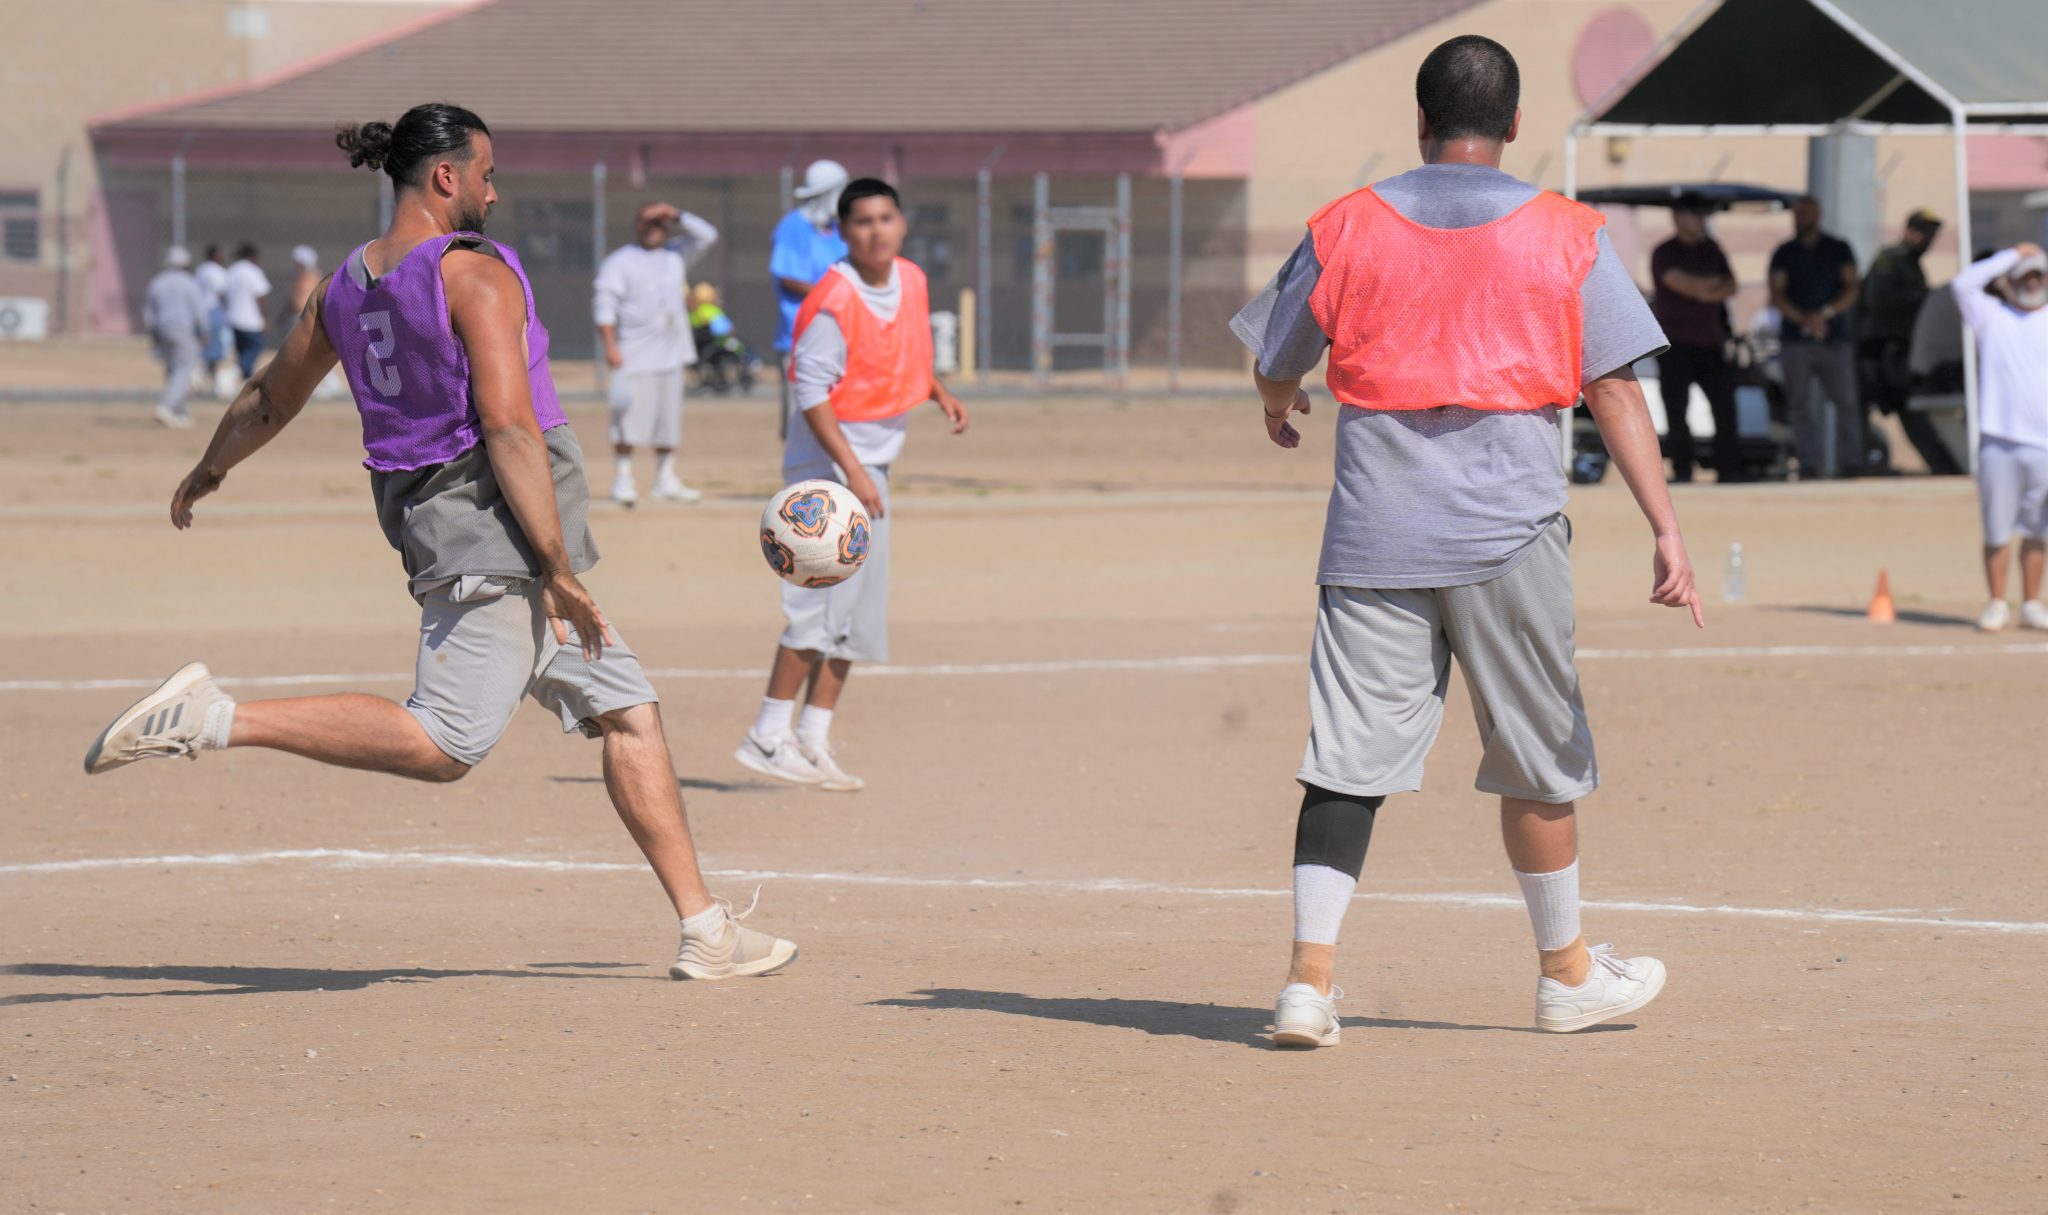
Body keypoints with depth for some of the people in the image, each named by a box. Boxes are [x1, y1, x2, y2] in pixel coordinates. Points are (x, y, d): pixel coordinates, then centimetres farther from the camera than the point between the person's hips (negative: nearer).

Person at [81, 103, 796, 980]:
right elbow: (509, 430, -19)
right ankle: (215, 720, -19)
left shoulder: (346, 285, 11)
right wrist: (559, 570, -19)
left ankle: (705, 930, 12)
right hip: (495, 522, -10)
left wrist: (206, 472, 42)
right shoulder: (476, 275, -12)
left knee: (628, 713, 12)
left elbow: (268, 401, 23)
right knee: (443, 745, -17)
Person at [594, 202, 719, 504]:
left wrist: (677, 215, 2)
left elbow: (706, 235, 14)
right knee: (630, 415, -10)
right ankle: (623, 478, -7)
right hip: (635, 355, -6)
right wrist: (610, 346, -18)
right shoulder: (620, 261, 0)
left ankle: (666, 479, 14)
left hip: (671, 353, 6)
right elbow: (605, 305, -8)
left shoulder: (675, 255, 17)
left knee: (669, 416, 7)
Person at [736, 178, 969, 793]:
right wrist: (851, 470, -25)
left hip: (873, 465, 9)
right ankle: (769, 736, -9)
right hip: (829, 464, -9)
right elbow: (811, 391, -21)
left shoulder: (912, 281, 7)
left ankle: (814, 739, 16)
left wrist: (940, 394, 11)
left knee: (860, 611, 10)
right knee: (824, 599, -14)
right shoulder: (833, 301, -18)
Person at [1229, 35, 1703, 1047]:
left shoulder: (1344, 229, 3)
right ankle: (1566, 973, 25)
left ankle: (1310, 973, -12)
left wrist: (1280, 412, 36)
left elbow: (1274, 368, 13)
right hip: (1506, 535, -1)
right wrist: (1665, 529, -7)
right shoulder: (1567, 237, 1)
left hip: (1374, 536, 1)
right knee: (1536, 761, 13)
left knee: (1347, 759, 0)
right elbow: (1614, 393, -5)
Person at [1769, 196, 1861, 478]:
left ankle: (1851, 462, -3)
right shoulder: (1784, 253, 11)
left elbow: (1851, 291, 3)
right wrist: (1803, 318, -14)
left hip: (1834, 338, -1)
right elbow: (1776, 295, 3)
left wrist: (1825, 314, -14)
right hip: (1795, 340, 1)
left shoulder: (1839, 249, 10)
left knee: (1845, 401, -6)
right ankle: (1809, 465, -5)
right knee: (1801, 404, -5)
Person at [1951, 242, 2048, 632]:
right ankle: (1997, 604, 12)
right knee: (1997, 531, 0)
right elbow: (1963, 284, -12)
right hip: (1998, 441, -2)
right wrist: (2013, 255, -6)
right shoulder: (1991, 316, 5)